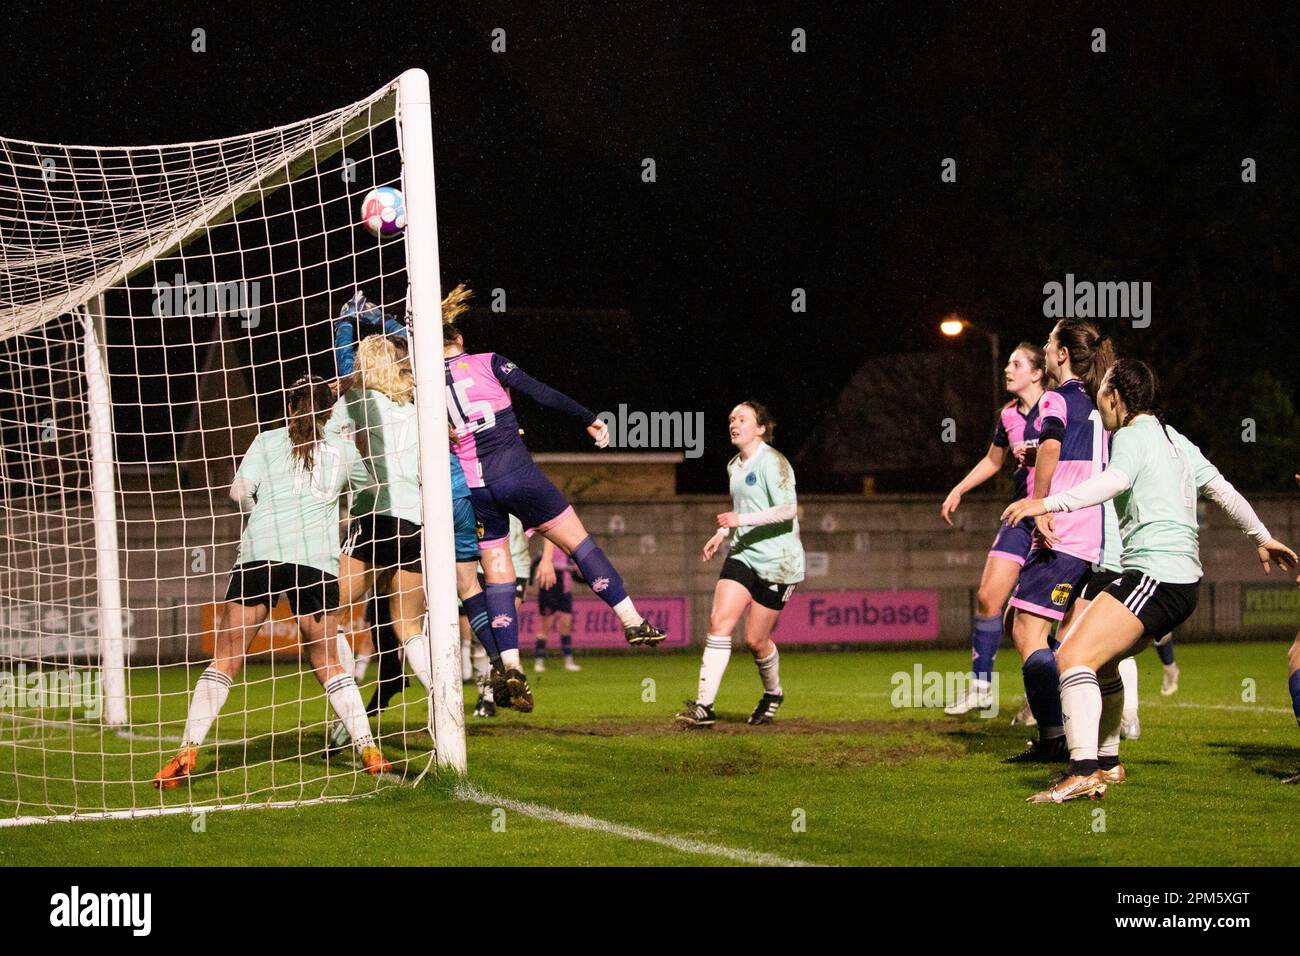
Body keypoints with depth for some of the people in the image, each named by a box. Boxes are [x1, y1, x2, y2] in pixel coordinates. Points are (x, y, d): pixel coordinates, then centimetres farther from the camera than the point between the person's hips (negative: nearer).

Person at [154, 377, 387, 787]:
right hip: (318, 560, 2)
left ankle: (188, 753, -8)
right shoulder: (343, 450, 19)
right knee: (326, 661, 14)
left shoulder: (268, 441, 13)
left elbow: (240, 491, 2)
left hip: (261, 552, -2)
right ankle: (370, 751, 8)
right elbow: (369, 484, 37)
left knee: (225, 658, 0)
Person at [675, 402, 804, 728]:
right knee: (719, 621, -12)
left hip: (777, 561, -7)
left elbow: (788, 509, -23)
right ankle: (704, 707, -16)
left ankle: (773, 694, 31)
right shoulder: (734, 466, 13)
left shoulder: (771, 462, -13)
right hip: (743, 554, 7)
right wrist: (722, 533, 13)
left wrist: (741, 519, -28)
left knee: (755, 640, 0)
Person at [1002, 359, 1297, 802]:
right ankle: (1107, 762, 32)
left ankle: (1084, 773, -35)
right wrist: (1263, 538, 45)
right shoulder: (1176, 441, 21)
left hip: (1154, 573, -10)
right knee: (1099, 660, 25)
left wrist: (1048, 504, -40)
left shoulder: (1132, 436, -6)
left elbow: (1115, 481, -28)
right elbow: (1226, 492, 30)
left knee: (1075, 656, -21)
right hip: (1183, 579, 10)